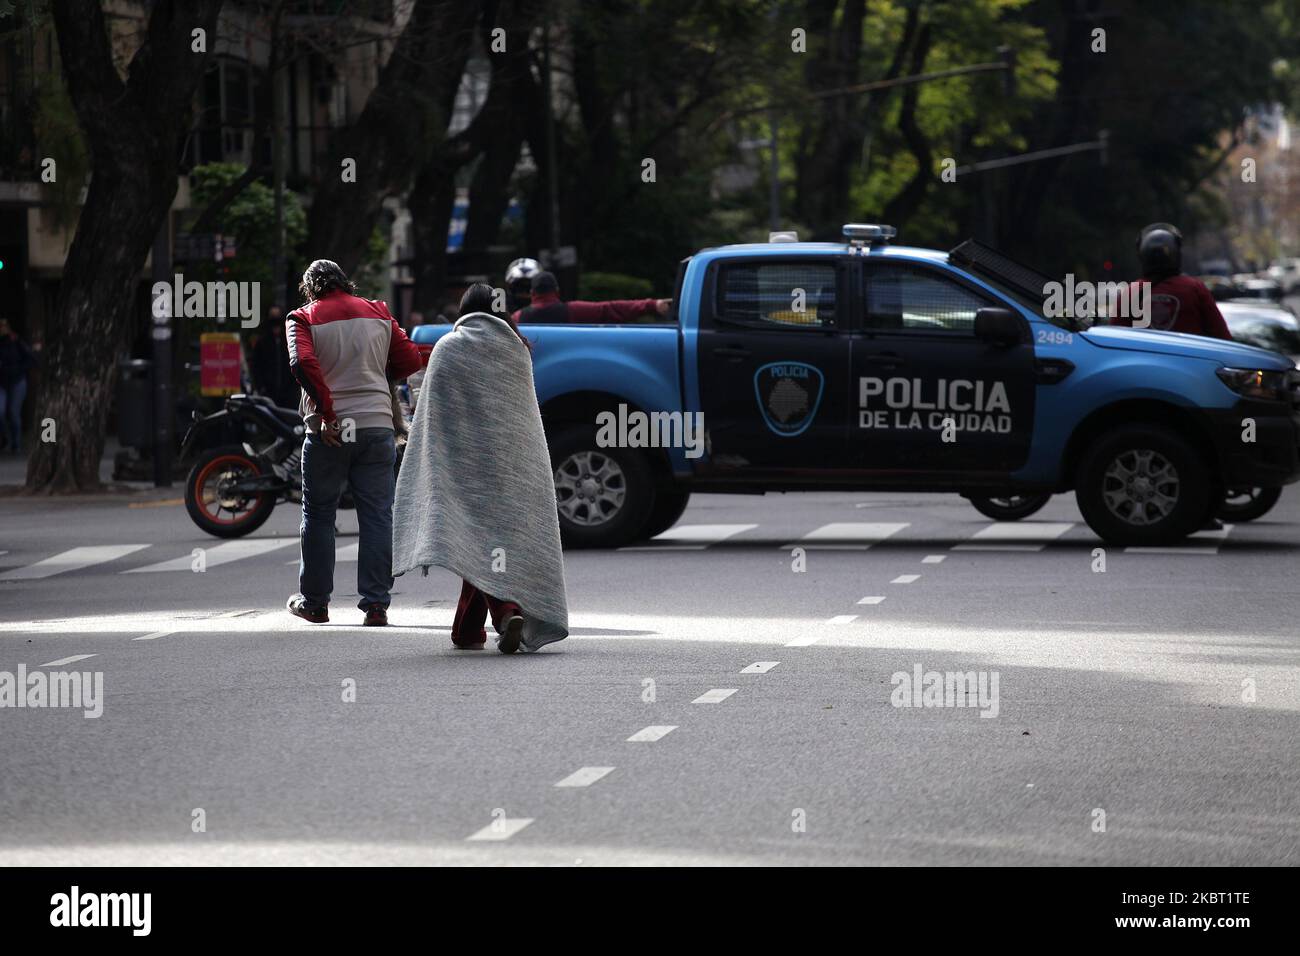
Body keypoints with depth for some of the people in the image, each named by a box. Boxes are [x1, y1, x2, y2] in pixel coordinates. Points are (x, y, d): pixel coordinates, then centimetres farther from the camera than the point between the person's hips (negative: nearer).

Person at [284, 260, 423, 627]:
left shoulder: (304, 318, 0)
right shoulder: (378, 313, 9)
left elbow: (303, 362, -18)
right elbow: (410, 360, 7)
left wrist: (326, 413, -17)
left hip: (329, 431, -2)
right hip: (376, 424, 2)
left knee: (318, 514, 11)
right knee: (377, 516, 4)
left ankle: (314, 602, 17)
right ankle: (376, 605, -2)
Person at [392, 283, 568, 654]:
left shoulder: (447, 349, -1)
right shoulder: (516, 350, 7)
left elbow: (433, 416, -2)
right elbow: (525, 412, 12)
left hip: (466, 456, -3)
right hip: (510, 462, 3)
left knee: (480, 537, -3)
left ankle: (506, 611, -18)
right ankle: (468, 630, 3)